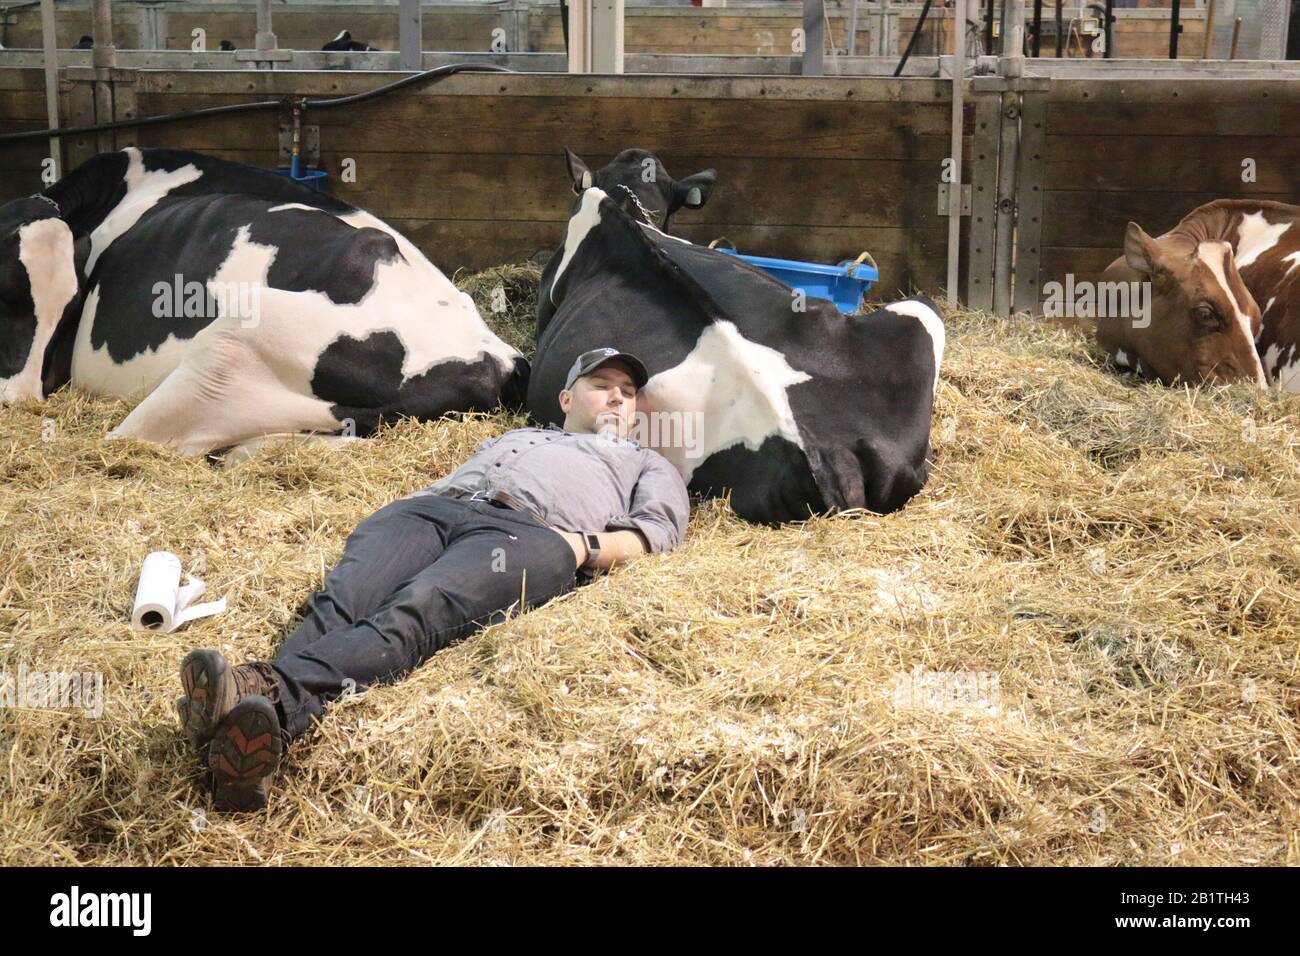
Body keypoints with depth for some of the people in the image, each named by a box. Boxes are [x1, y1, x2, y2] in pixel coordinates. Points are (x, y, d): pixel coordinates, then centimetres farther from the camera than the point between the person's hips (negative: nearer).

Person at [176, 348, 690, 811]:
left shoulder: (647, 463, 36)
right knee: (339, 601, -32)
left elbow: (660, 528, 15)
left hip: (527, 529, -4)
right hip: (428, 506, 4)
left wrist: (584, 545, -6)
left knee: (414, 612, -37)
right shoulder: (511, 437, 47)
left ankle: (275, 692, -67)